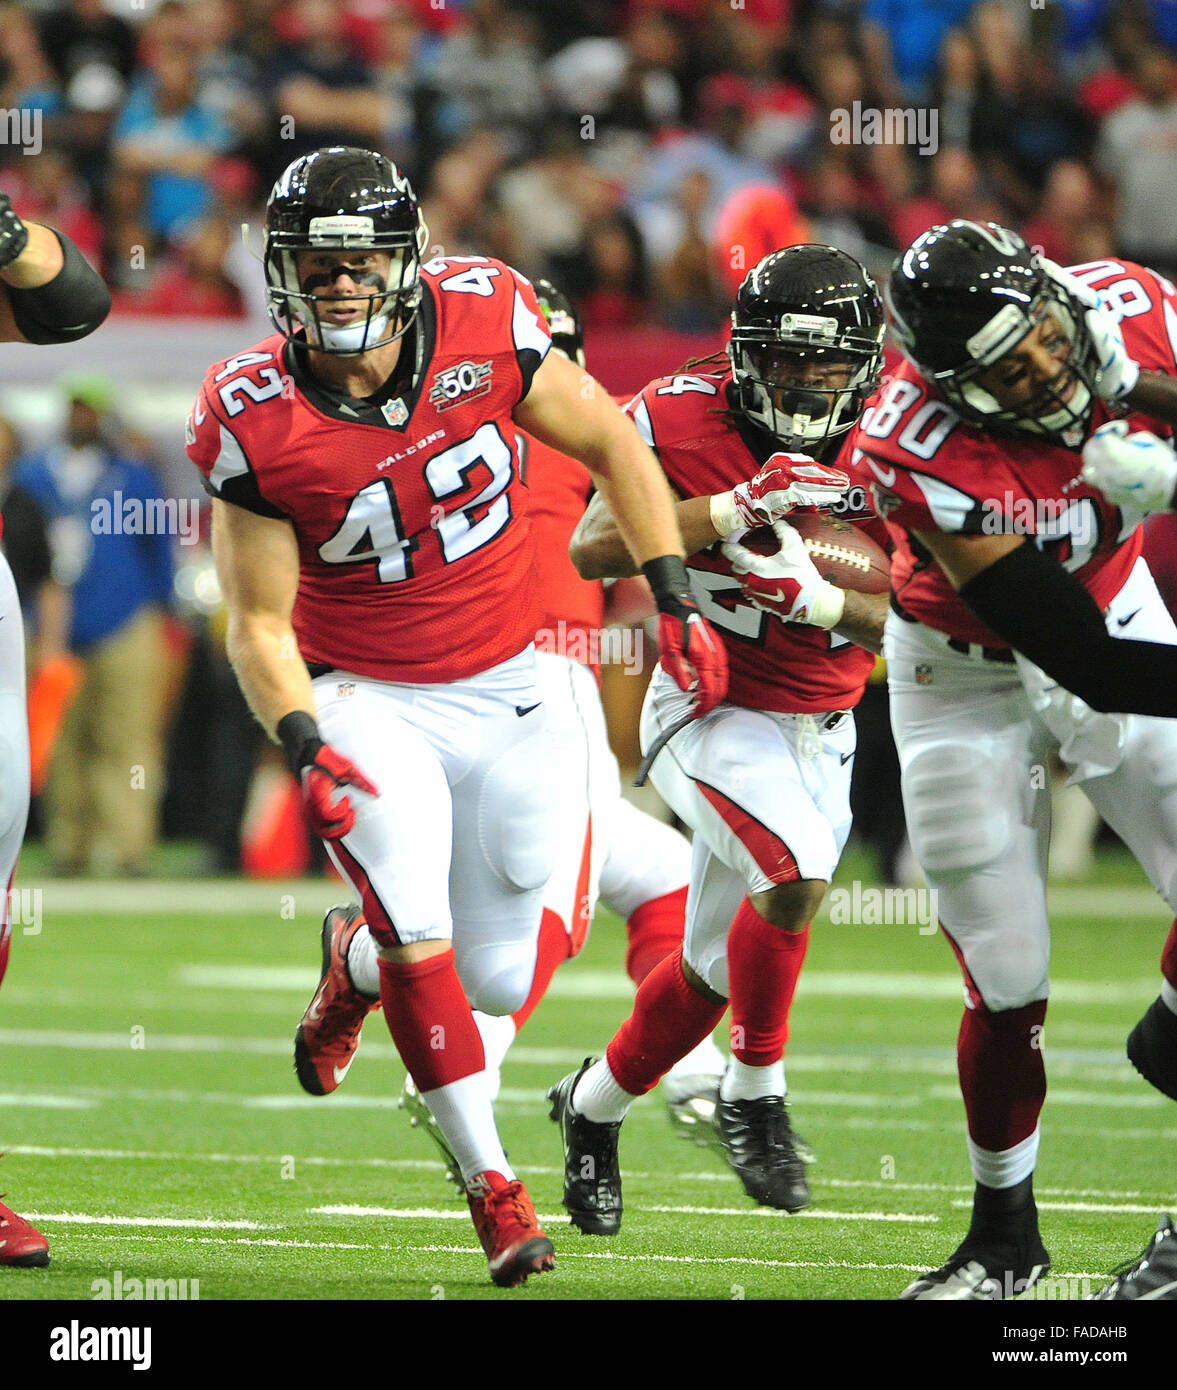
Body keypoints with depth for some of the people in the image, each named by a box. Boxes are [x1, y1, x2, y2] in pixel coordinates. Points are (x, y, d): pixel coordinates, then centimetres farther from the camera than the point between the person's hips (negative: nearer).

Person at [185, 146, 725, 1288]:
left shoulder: (484, 323, -15)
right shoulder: (257, 421, -18)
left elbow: (609, 446, 0)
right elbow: (259, 620, -10)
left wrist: (674, 600, -4)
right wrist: (302, 748, -26)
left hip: (503, 692, 2)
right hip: (366, 701, -2)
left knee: (496, 981, 6)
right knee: (417, 935, -22)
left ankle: (357, 961, 41)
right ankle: (491, 1185, -7)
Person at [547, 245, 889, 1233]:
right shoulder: (681, 419, -13)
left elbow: (888, 624, -5)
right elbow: (593, 550, -18)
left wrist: (811, 594, -26)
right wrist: (739, 506, -28)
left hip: (821, 732, 5)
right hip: (710, 714, -5)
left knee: (719, 963, 13)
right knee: (797, 868, -30)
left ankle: (594, 1105, 38)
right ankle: (755, 1094, -10)